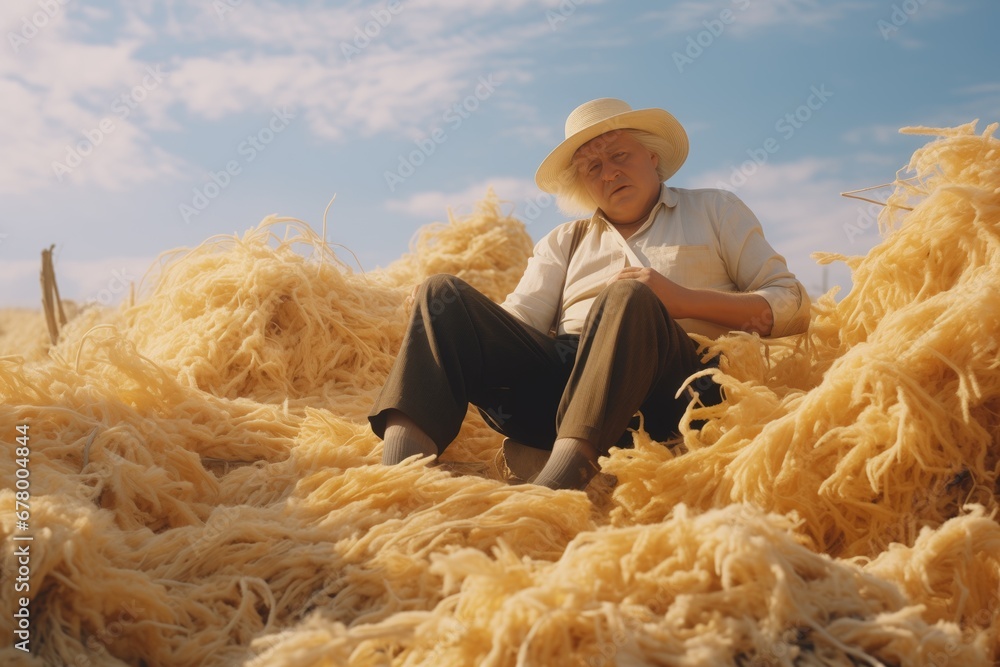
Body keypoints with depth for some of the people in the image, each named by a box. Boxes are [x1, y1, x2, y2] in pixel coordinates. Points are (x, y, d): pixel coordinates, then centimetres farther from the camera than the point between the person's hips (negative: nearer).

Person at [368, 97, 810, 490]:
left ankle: (548, 494, -49)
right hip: (561, 372, 3)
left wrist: (684, 299, -3)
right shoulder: (565, 242, 29)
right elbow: (516, 321, 13)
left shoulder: (715, 210, 23)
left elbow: (793, 305, 12)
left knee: (629, 298, -34)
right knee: (443, 294, -14)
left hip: (664, 387, -2)